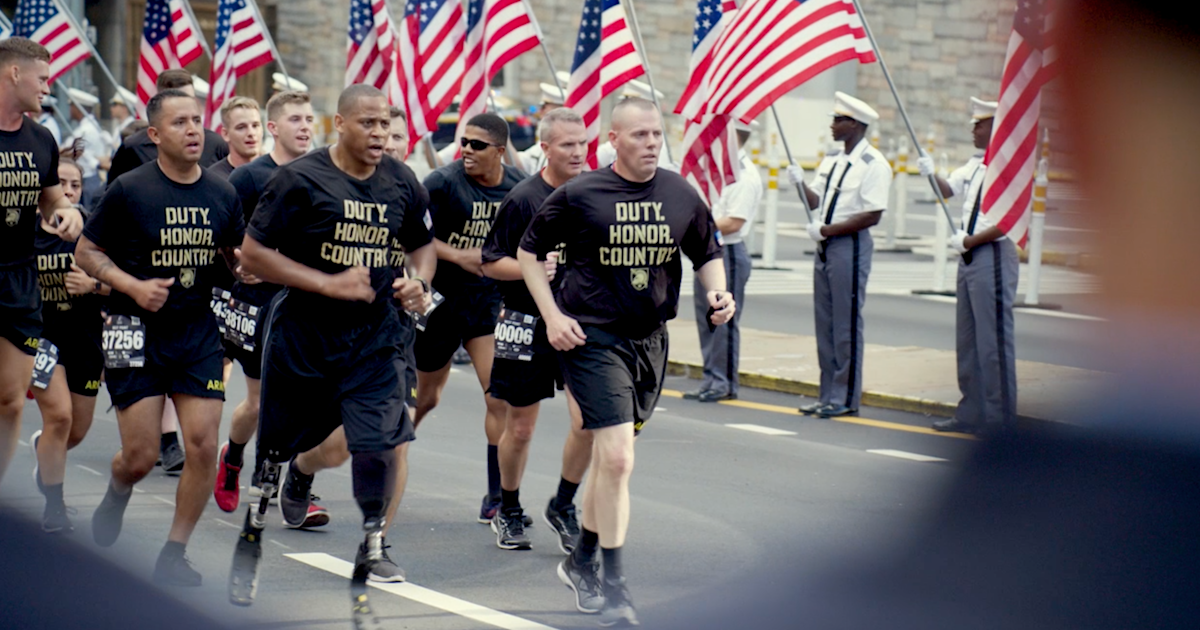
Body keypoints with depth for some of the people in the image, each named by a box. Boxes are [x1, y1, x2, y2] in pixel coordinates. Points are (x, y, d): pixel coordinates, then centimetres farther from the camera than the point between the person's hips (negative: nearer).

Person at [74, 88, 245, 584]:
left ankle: (174, 553, 9)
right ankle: (117, 496, 35)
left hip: (198, 333, 3)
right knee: (140, 456, -3)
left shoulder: (222, 195, 3)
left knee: (204, 446, -7)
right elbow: (86, 251, -1)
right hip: (137, 334, -3)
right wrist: (133, 286, -16)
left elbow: (236, 256, 17)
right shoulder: (129, 190, -8)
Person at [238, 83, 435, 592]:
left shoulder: (402, 183, 1)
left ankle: (373, 542, 6)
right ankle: (275, 470, 48)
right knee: (289, 436, 12)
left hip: (373, 335, 2)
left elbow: (423, 244, 18)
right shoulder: (301, 179, -12)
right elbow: (253, 253, -14)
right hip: (303, 331, -2)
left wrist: (418, 283, -5)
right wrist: (329, 284, -21)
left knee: (379, 442, -11)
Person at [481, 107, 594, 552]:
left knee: (588, 420, -10)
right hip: (527, 324, -3)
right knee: (520, 427, 8)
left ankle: (563, 506, 11)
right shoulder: (522, 199, -9)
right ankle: (509, 513, 28)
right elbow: (489, 264, -6)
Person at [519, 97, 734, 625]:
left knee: (611, 457, 16)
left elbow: (707, 253, 17)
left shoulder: (681, 195, 3)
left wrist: (717, 291, -3)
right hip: (593, 339, -5)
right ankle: (612, 586, -5)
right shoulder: (579, 195, -8)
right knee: (617, 458, -14)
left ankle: (582, 562, 34)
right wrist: (553, 315, -5)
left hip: (650, 341, 5)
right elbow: (529, 251, 3)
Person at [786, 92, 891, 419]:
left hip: (850, 247, -9)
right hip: (825, 246, 9)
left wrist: (827, 229, -17)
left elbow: (872, 215, -18)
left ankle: (846, 398, 2)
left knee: (847, 325, -4)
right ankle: (829, 396, 17)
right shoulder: (831, 161, 15)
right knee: (825, 323, 11)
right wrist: (801, 184, -1)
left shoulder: (873, 164, -11)